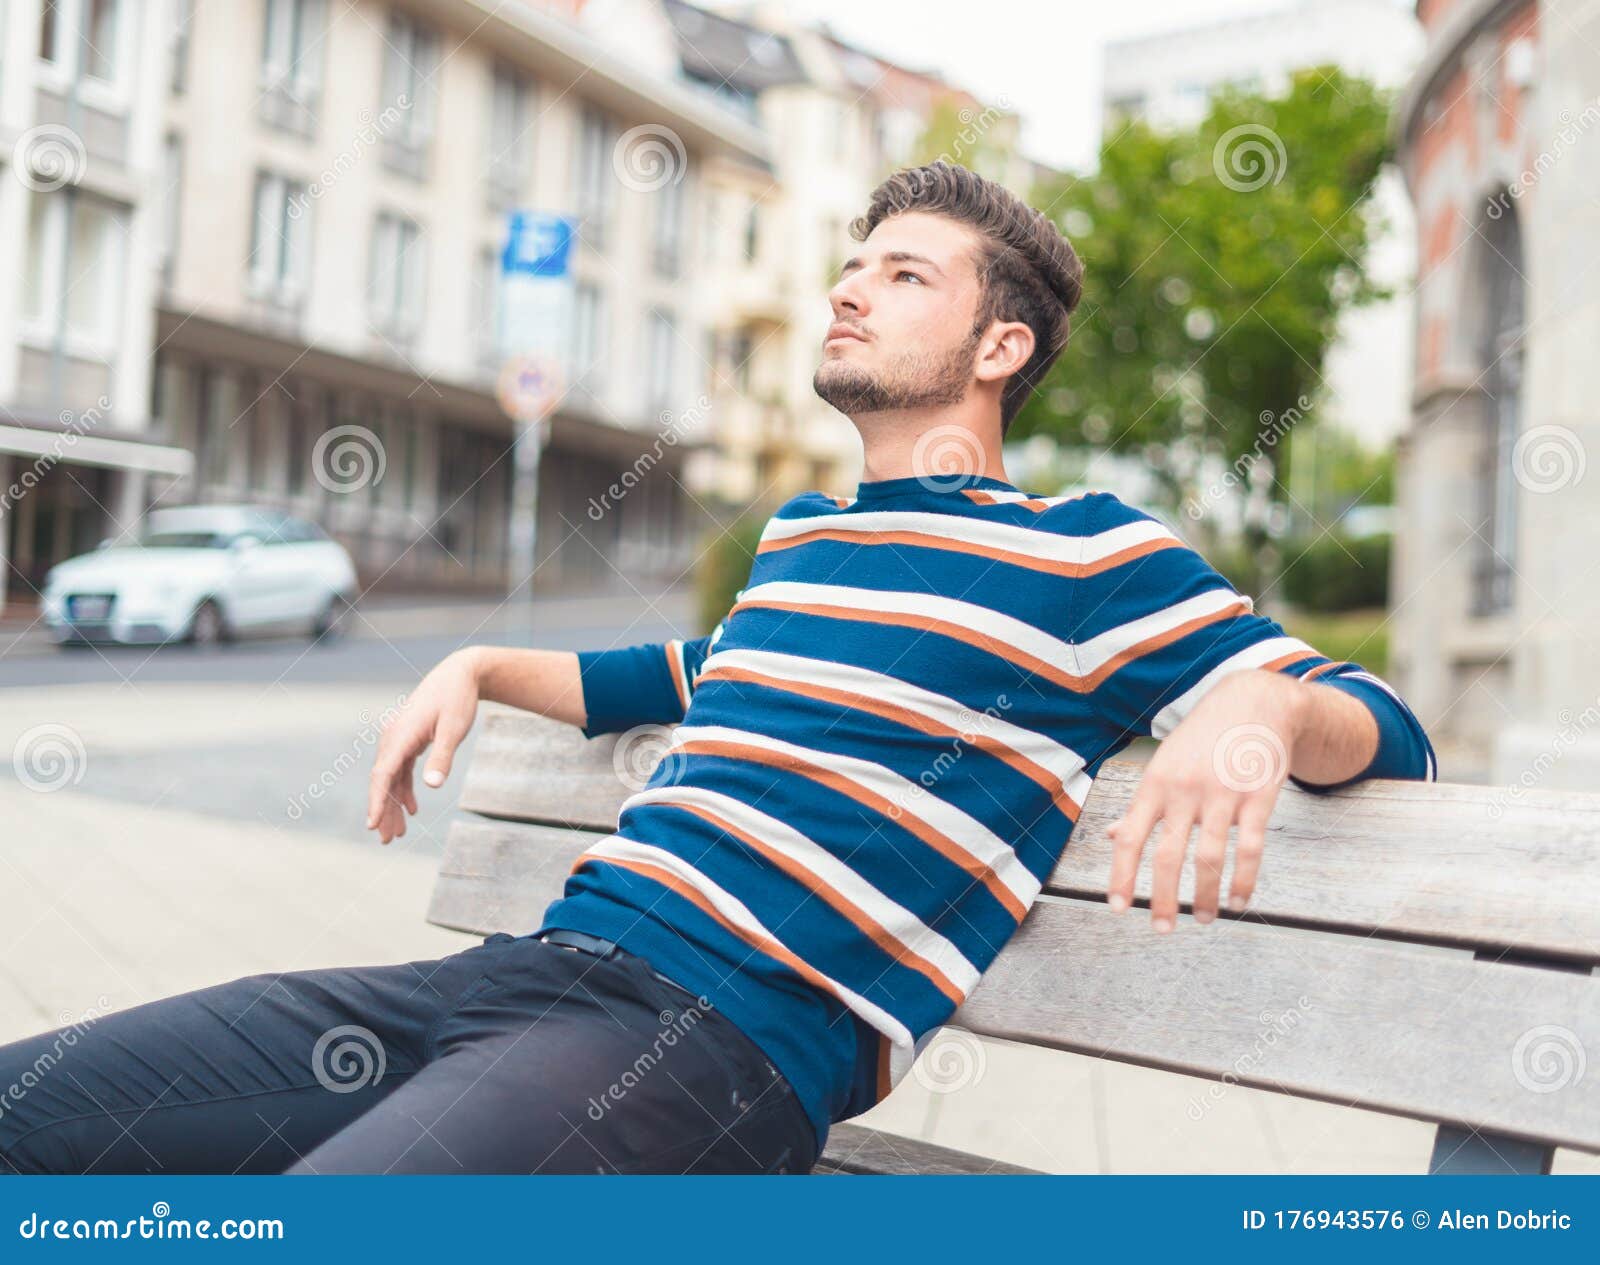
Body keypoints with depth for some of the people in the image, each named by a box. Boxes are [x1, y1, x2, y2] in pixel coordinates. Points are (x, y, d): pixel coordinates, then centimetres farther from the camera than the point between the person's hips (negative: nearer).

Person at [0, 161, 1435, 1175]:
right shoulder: (800, 536, 25)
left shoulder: (1084, 553, 5)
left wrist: (1260, 707, -19)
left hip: (725, 1038, -7)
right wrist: (485, 666, 34)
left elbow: (1387, 729, 5)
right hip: (527, 965, 7)